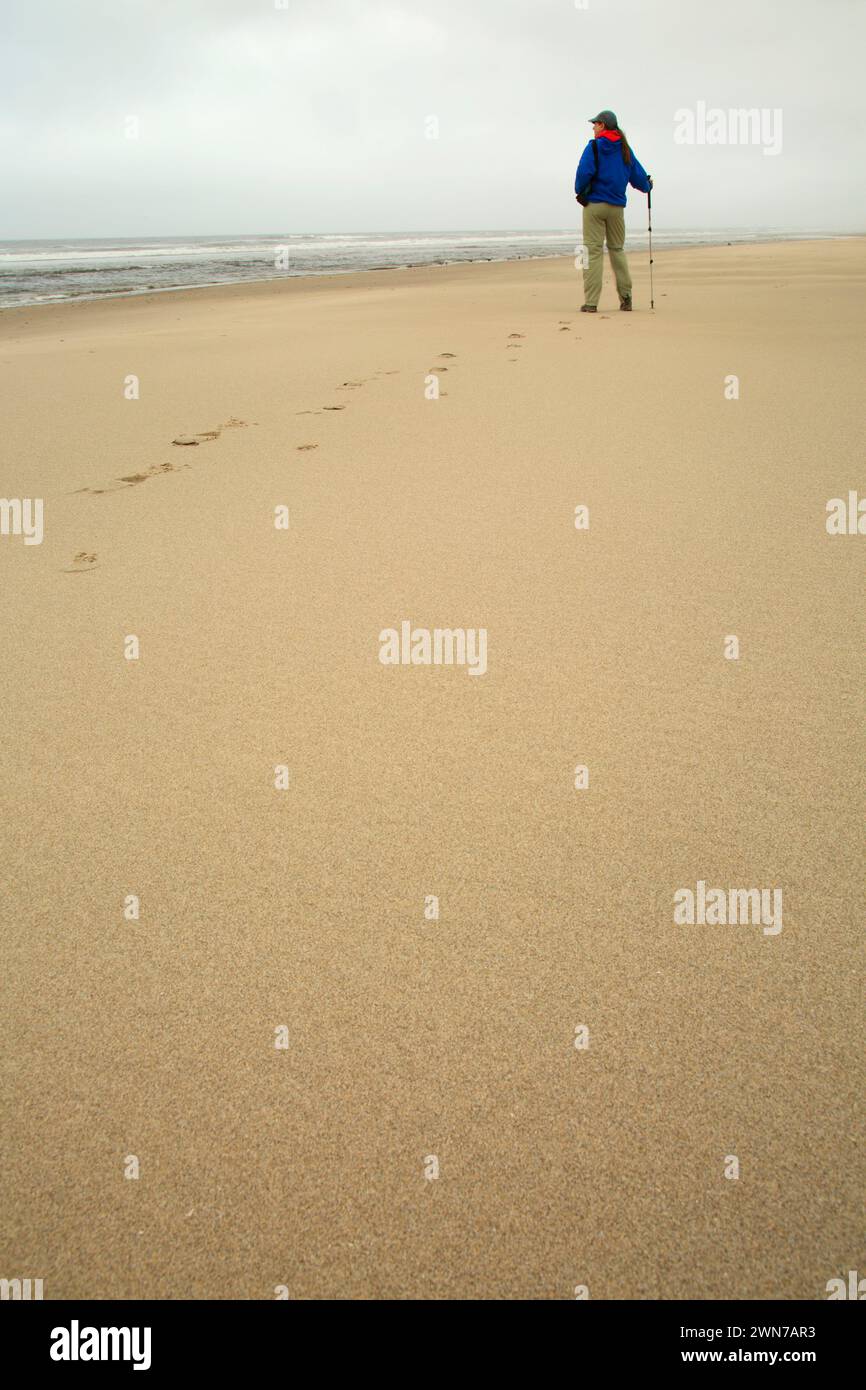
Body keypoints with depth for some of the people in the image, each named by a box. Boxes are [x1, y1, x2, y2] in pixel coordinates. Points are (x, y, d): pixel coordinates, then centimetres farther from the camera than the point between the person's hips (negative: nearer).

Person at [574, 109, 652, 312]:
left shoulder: (594, 146, -6)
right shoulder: (625, 149, 9)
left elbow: (584, 172, -18)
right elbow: (637, 175, 11)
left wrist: (579, 191, 0)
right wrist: (647, 186, 32)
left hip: (594, 204, -4)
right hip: (616, 206, 5)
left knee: (593, 251, -5)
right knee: (617, 249, 14)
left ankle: (591, 302, -11)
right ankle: (626, 298, 10)